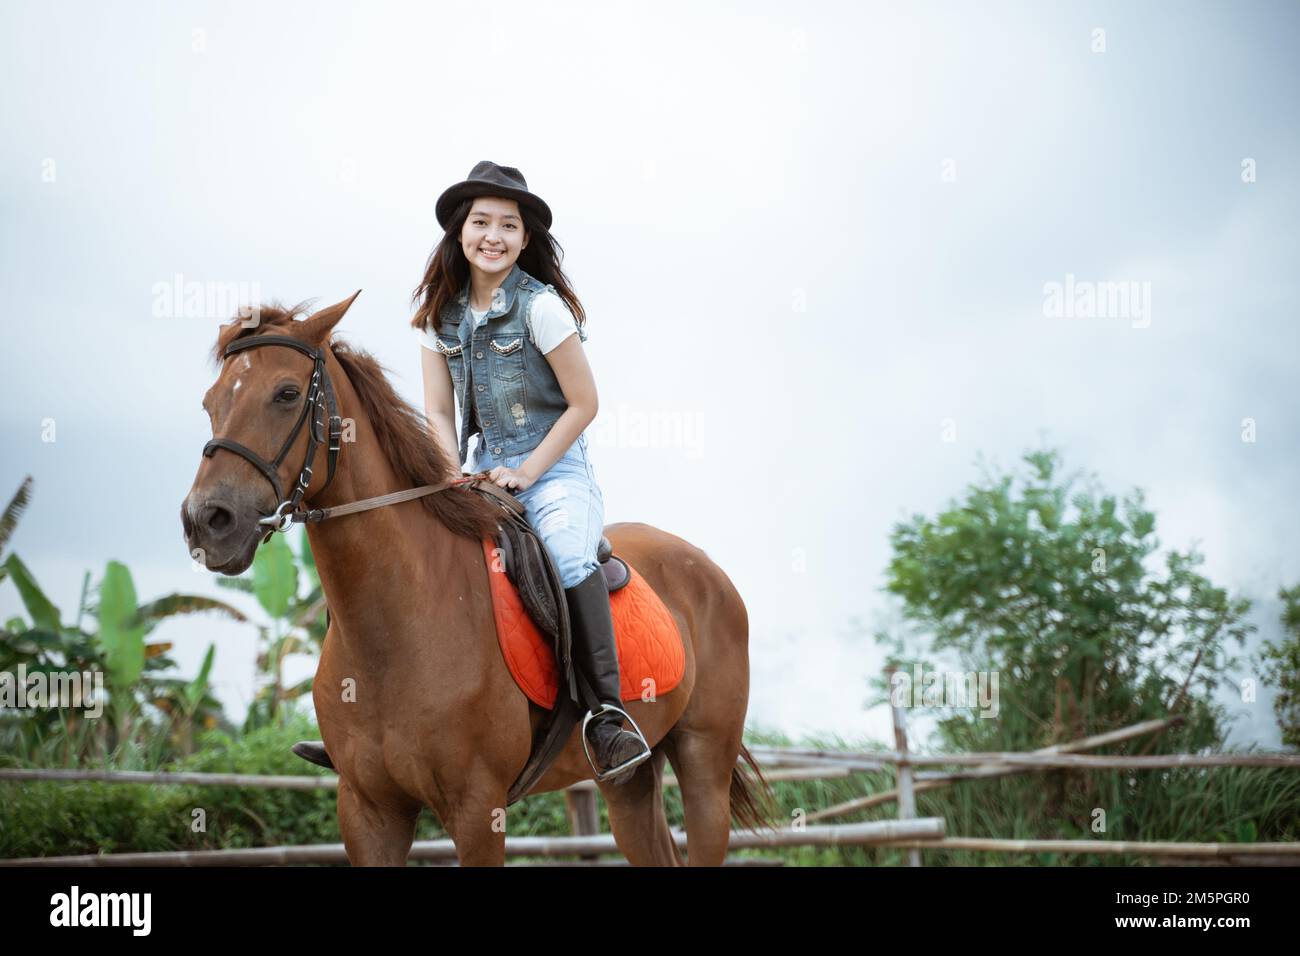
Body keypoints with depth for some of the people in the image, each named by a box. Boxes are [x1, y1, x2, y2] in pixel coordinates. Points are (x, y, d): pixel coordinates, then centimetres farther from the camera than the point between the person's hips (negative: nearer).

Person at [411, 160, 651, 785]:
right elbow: (438, 412, 10)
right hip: (483, 472, 6)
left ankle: (608, 711, -36)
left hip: (554, 470, -6)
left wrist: (524, 474, -11)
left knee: (565, 548, -35)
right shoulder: (439, 310, 6)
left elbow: (584, 404, -7)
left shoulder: (541, 306, -9)